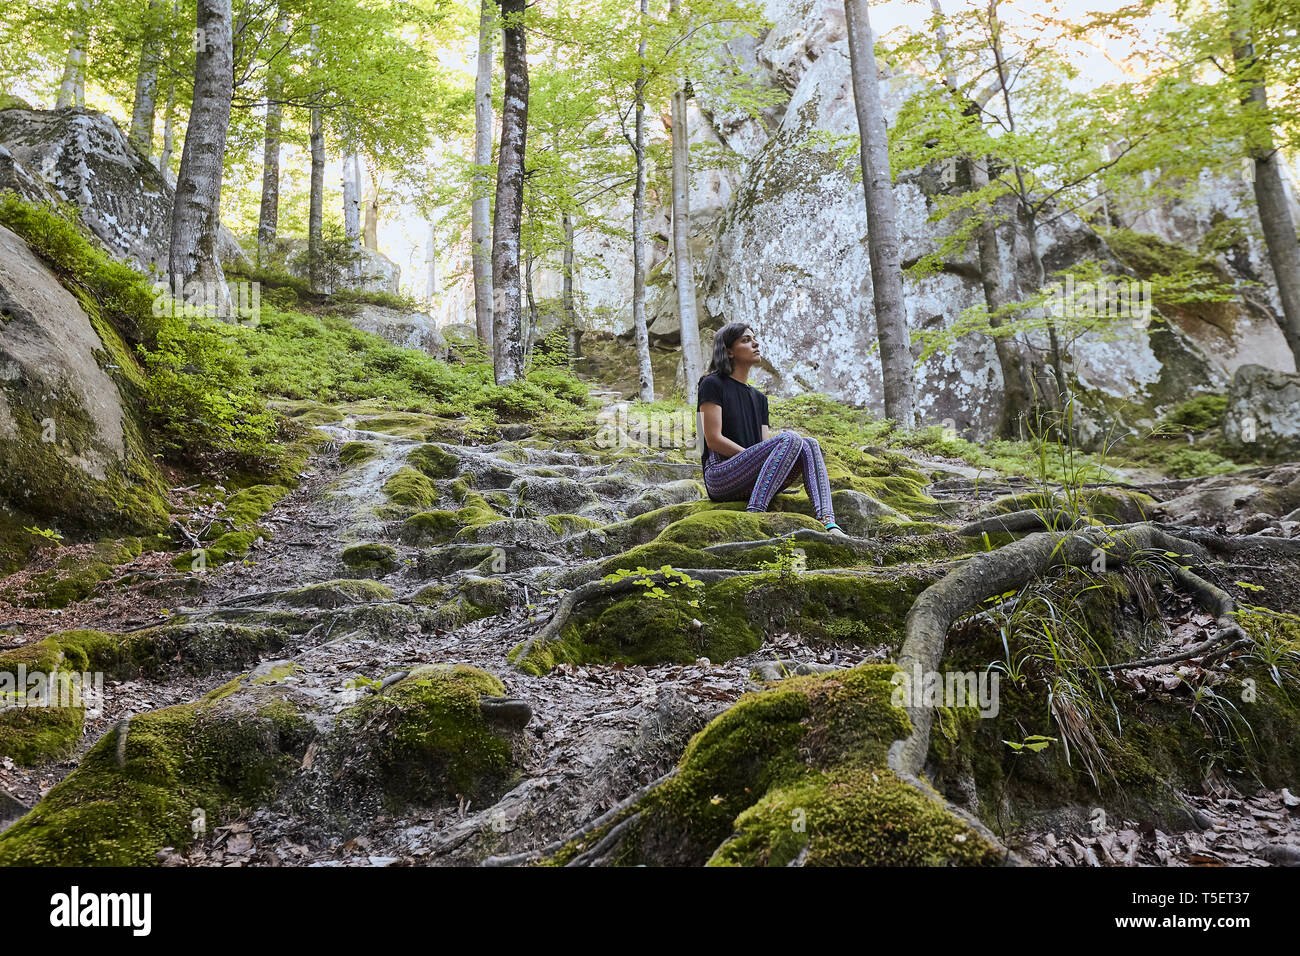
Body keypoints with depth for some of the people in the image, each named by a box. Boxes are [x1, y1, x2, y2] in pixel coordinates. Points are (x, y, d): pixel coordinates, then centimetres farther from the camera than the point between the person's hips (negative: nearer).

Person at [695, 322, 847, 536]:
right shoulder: (712, 384, 2)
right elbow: (713, 440, -8)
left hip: (754, 482, 7)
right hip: (720, 477, -7)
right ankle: (754, 513, -39)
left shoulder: (759, 397, 24)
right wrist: (756, 458, -14)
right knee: (789, 438, -24)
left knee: (809, 445, -15)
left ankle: (828, 522, -34)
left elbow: (765, 444, 16)